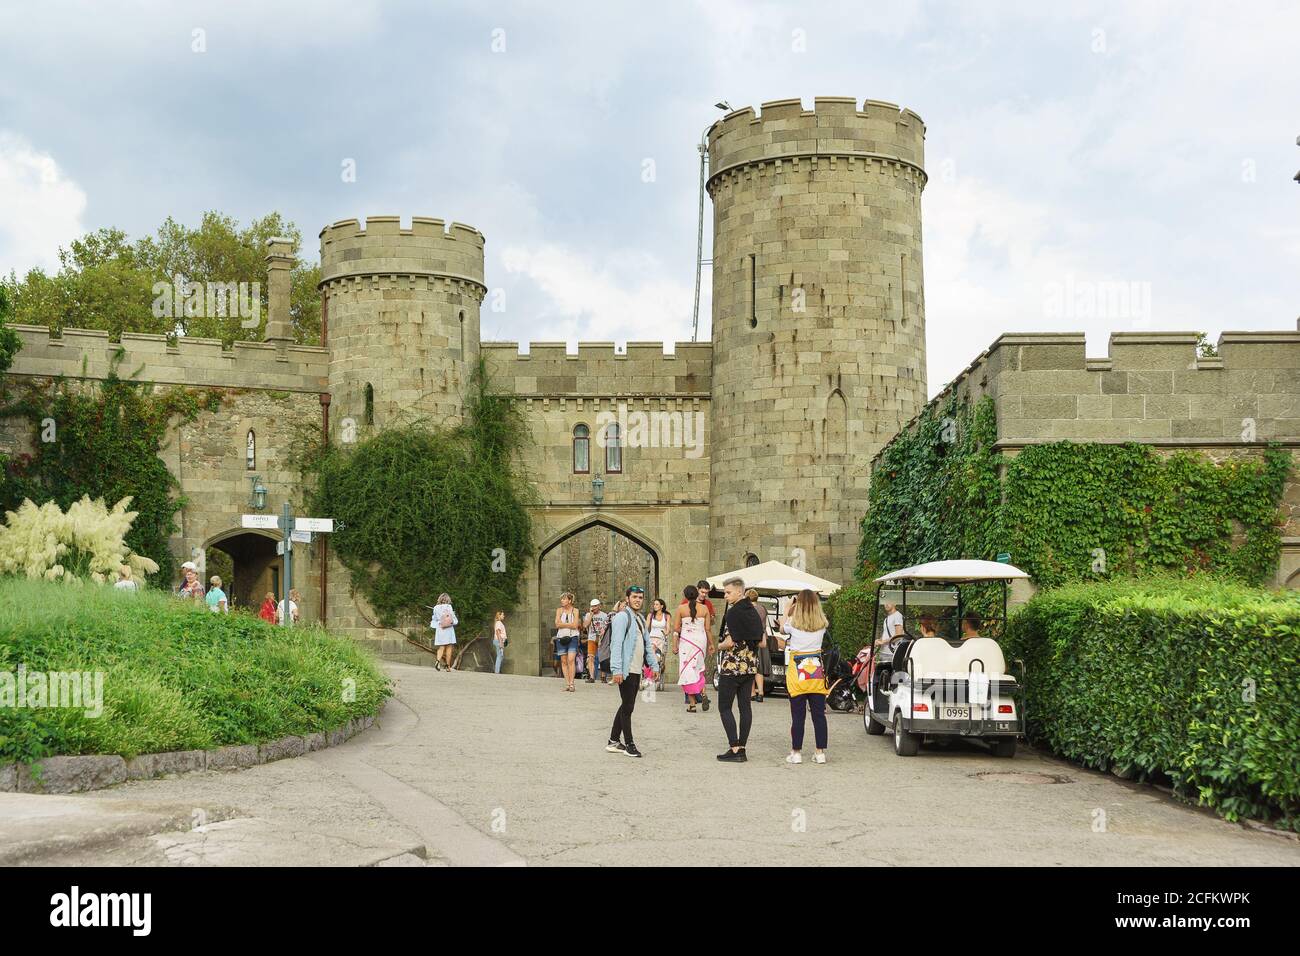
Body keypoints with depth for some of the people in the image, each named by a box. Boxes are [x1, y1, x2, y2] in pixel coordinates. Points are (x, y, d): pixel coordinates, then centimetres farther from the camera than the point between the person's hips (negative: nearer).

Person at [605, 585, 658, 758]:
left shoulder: (640, 619, 18)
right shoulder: (622, 617, -10)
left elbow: (647, 644, 24)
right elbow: (616, 644, -17)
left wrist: (654, 665, 18)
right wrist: (617, 669, -23)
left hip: (636, 670, 9)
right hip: (626, 671, -9)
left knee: (626, 706, 13)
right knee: (627, 707, -3)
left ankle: (613, 742, 20)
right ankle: (628, 743, 5)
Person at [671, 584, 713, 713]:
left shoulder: (681, 608, -2)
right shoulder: (704, 608, 2)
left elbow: (676, 628, -2)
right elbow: (708, 628, 4)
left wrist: (674, 644, 4)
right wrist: (711, 644, 13)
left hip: (686, 640, -2)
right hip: (701, 640, 2)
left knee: (688, 670, 2)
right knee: (698, 669, 19)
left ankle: (692, 704, -1)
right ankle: (702, 694, -2)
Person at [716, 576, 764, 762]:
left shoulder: (733, 612, -15)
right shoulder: (753, 611, 11)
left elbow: (730, 642, -20)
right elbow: (761, 642, 14)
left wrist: (719, 646, -1)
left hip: (732, 666, -8)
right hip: (750, 665, 8)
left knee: (724, 707, -2)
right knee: (745, 706, 8)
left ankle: (734, 749, -8)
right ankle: (741, 748, 9)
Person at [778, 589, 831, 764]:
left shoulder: (793, 622, -7)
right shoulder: (822, 624, 0)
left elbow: (782, 628, 14)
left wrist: (789, 609, 22)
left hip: (798, 670, -3)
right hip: (817, 670, 3)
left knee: (797, 715, 2)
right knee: (819, 714, 6)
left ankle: (796, 753, 5)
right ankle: (820, 753, 9)